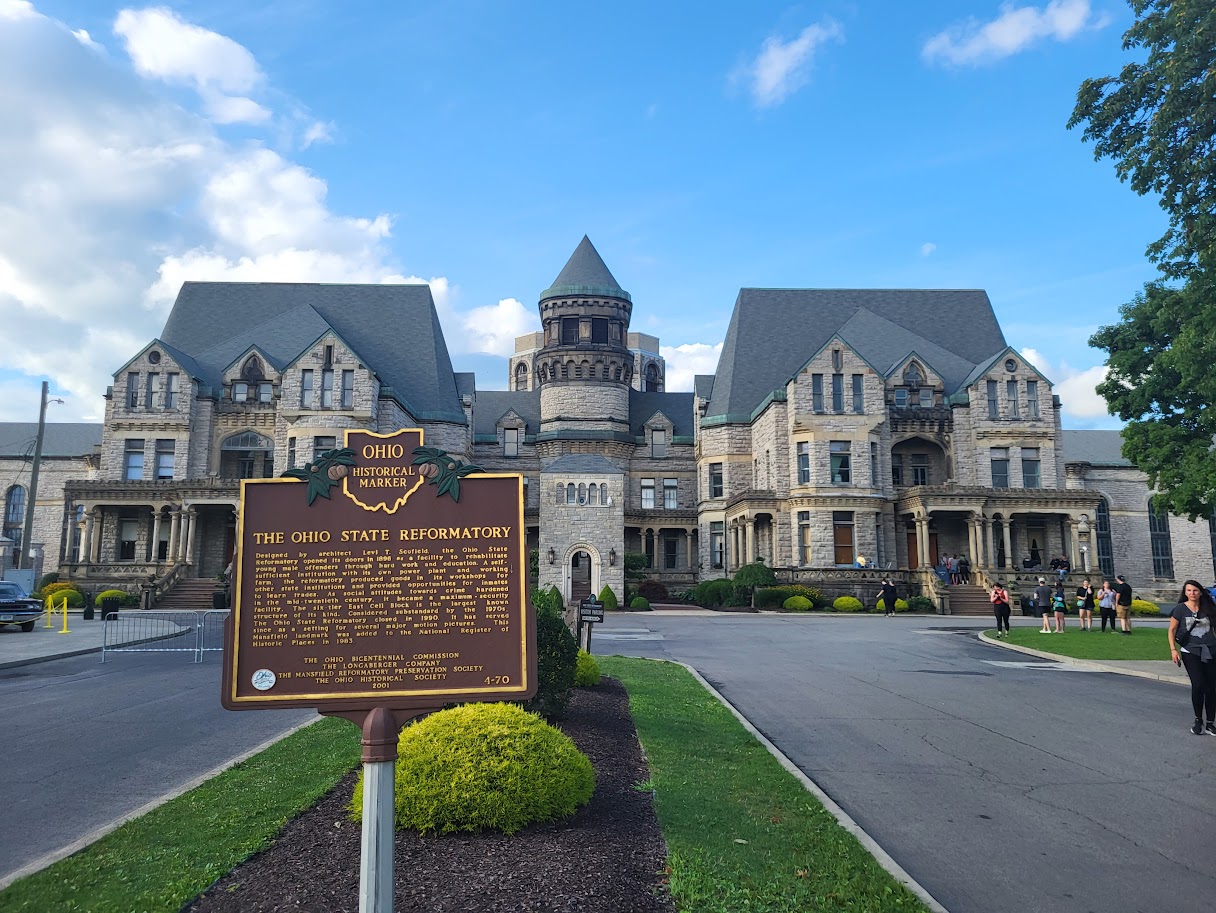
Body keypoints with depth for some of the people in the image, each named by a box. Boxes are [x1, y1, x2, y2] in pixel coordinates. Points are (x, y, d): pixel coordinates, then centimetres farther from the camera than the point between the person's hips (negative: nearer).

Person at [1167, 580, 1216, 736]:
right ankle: (1198, 720, 7)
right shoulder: (1180, 609, -1)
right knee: (1198, 684, -12)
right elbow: (1172, 630, 2)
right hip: (1190, 652, -3)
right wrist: (1173, 649, -7)